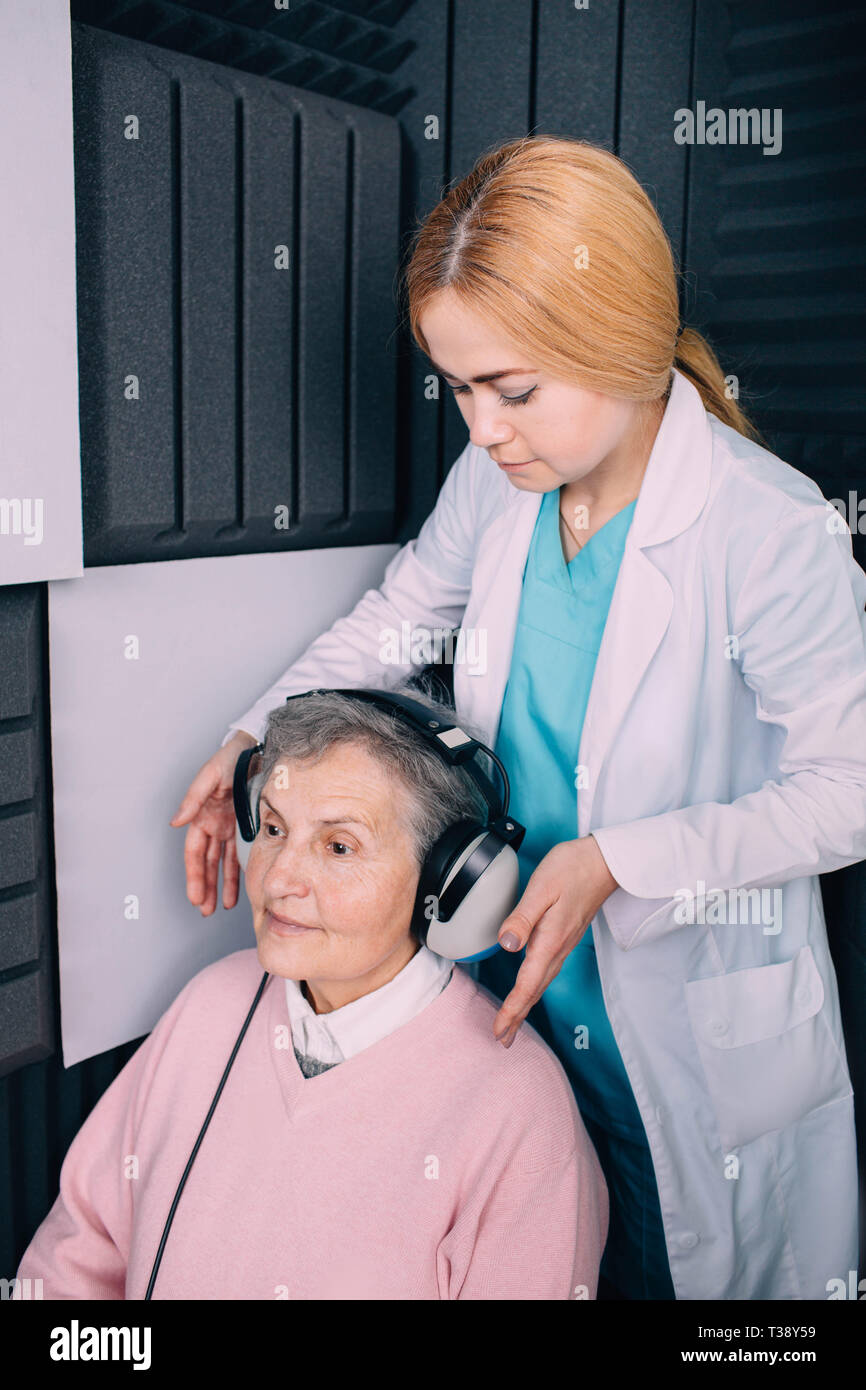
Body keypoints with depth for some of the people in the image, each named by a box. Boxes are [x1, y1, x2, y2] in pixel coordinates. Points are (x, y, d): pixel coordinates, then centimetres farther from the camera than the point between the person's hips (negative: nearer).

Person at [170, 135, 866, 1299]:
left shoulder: (771, 534, -26)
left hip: (689, 1049, -4)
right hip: (513, 991, 5)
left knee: (668, 1269, 20)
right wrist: (255, 740, -1)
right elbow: (401, 611, 10)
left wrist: (615, 859, -27)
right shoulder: (498, 480, -9)